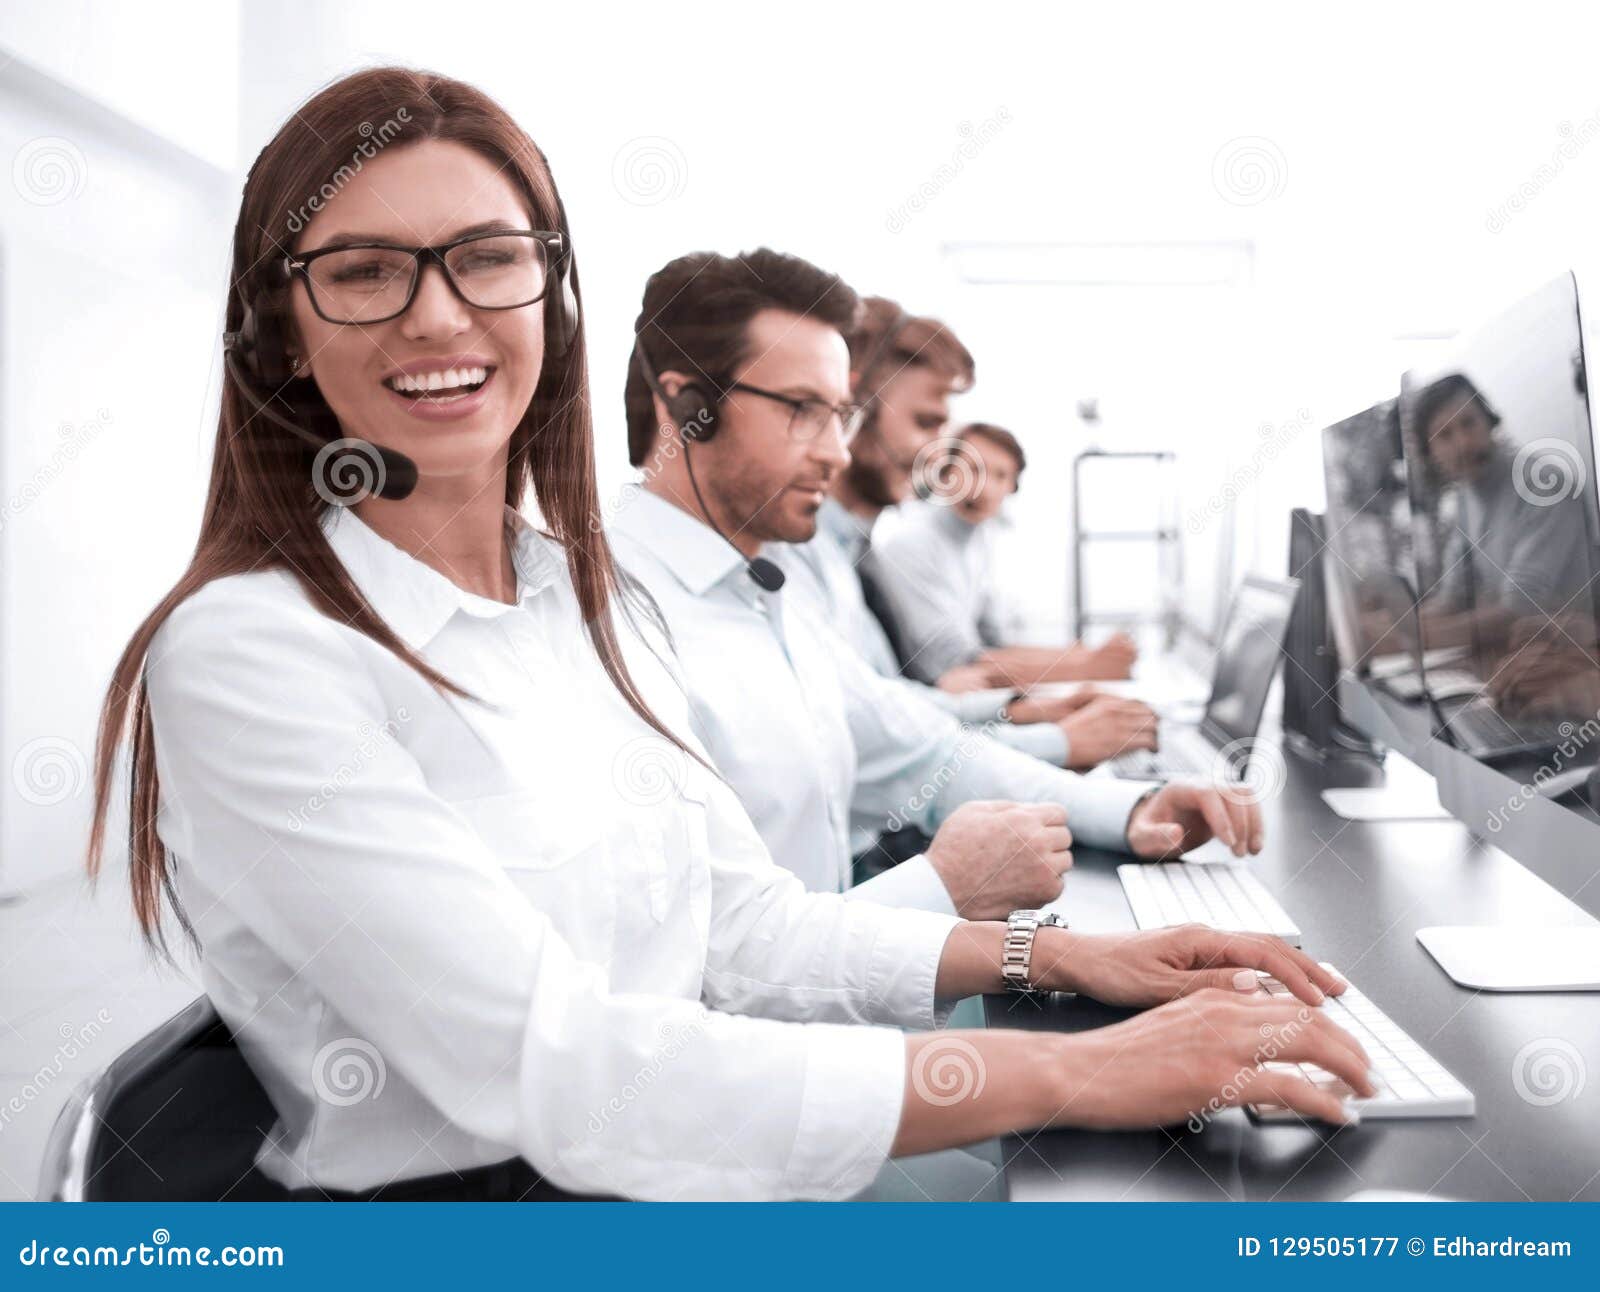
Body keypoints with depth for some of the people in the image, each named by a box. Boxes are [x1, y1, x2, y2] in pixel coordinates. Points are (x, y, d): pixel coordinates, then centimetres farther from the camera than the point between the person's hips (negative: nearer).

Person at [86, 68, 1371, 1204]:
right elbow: (551, 1070, -24)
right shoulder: (245, 653, -17)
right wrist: (1076, 1072, -23)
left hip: (677, 1182, 6)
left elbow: (743, 929, 9)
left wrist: (1061, 955, -3)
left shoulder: (590, 597, 6)